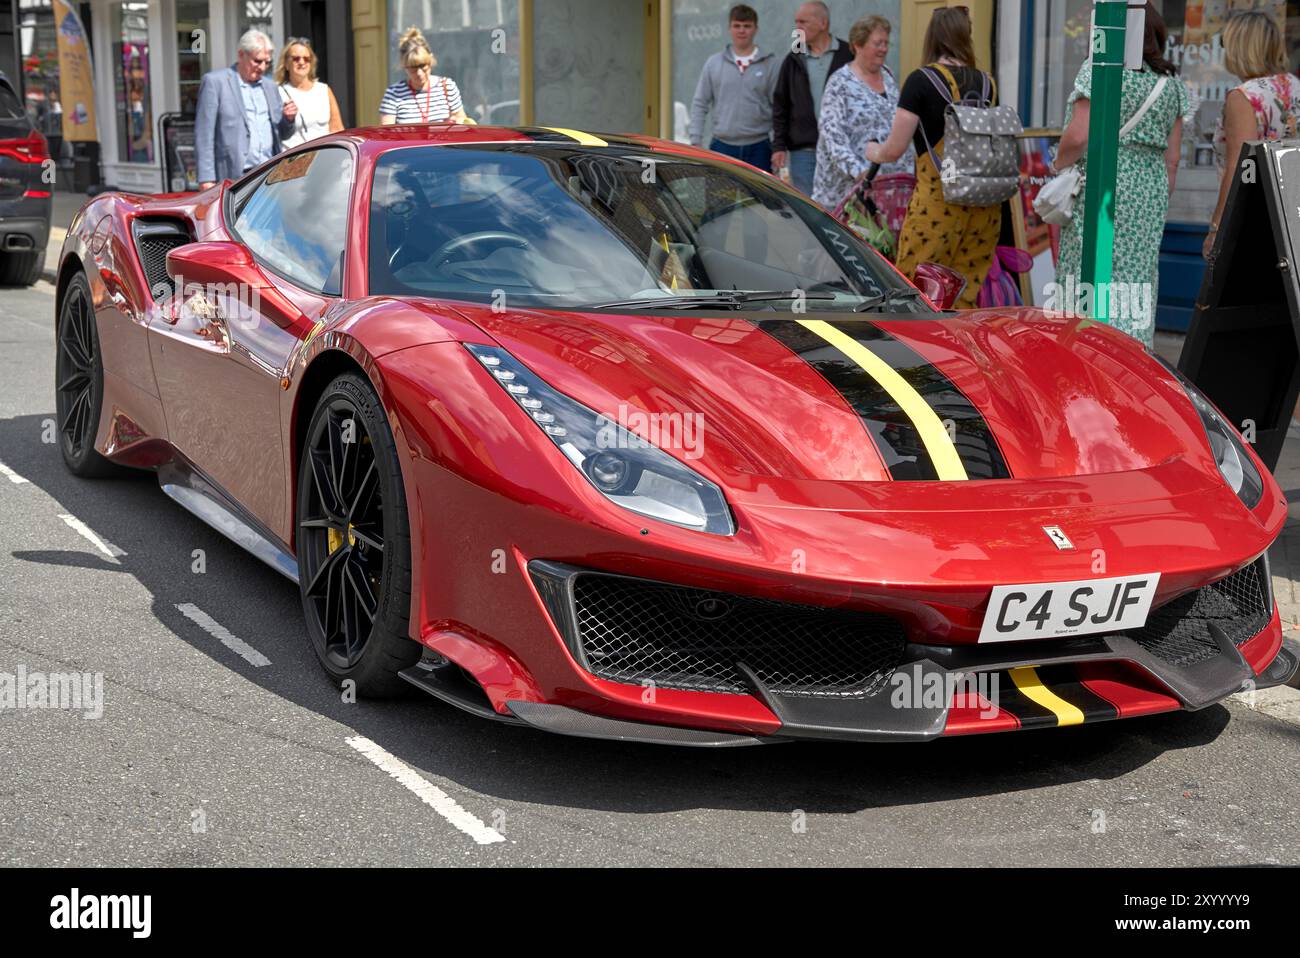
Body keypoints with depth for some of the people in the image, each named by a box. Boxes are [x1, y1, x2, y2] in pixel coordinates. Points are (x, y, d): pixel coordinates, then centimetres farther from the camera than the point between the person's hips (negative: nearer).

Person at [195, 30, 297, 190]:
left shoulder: (269, 86, 20)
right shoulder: (214, 82, 1)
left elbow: (281, 134, 24)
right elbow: (204, 134, -4)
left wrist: (289, 119, 1)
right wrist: (206, 179, -12)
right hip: (234, 177, -6)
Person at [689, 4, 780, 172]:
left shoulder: (769, 64, 2)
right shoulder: (714, 63, 6)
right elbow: (699, 105, 7)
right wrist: (696, 142, -1)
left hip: (758, 149, -1)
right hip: (722, 147, 1)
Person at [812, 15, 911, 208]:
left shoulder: (887, 76, 13)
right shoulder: (840, 83, -8)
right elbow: (833, 134, -17)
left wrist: (911, 154, 19)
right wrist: (857, 171, -26)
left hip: (890, 176, 6)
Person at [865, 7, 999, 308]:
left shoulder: (922, 80, -6)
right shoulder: (987, 83, 9)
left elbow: (894, 150, -6)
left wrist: (873, 151, 15)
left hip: (938, 203, -5)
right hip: (985, 204, 5)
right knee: (964, 297, 11)